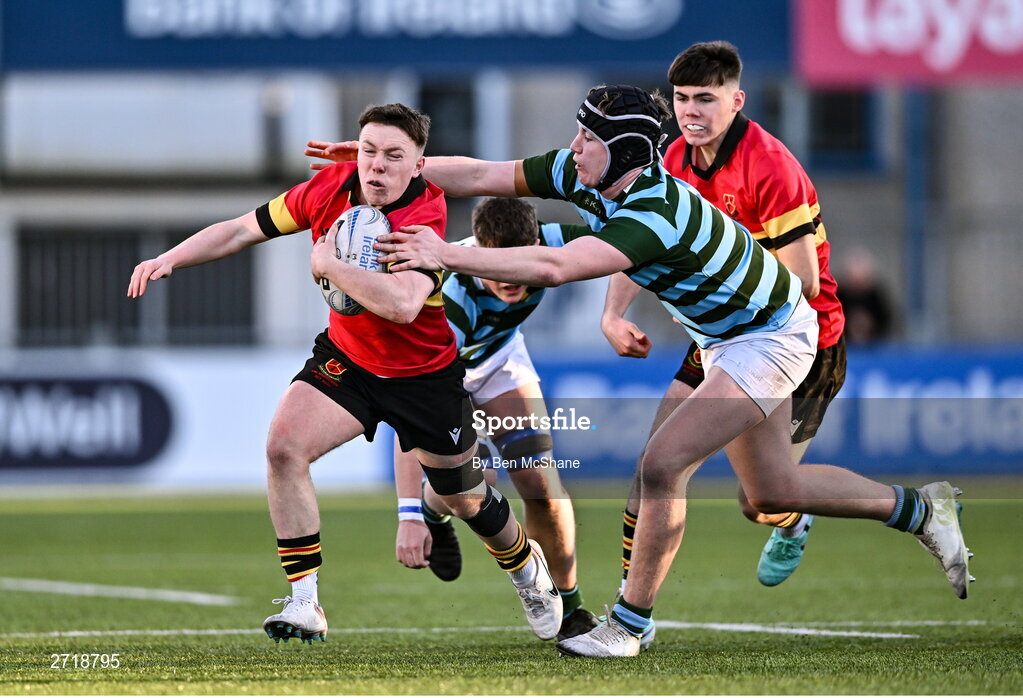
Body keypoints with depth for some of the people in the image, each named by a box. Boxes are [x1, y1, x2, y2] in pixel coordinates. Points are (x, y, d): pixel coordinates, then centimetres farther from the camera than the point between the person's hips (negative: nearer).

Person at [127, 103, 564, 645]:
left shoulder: (425, 219, -31)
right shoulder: (331, 186, -14)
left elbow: (401, 304, -48)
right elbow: (242, 229, -3)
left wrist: (327, 262, -38)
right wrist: (170, 259, -14)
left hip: (424, 373, -4)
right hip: (344, 358, 4)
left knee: (463, 498, 13)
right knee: (283, 446, -22)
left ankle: (527, 567, 48)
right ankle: (304, 605, -16)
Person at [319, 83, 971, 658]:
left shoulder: (656, 214, -37)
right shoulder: (584, 174, -13)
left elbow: (556, 267, -49)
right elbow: (484, 177, -9)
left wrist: (447, 254, -49)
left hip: (773, 337, -10)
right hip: (726, 336, 10)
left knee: (663, 466, -18)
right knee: (772, 493, 19)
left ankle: (631, 624, -3)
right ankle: (922, 509, 37)